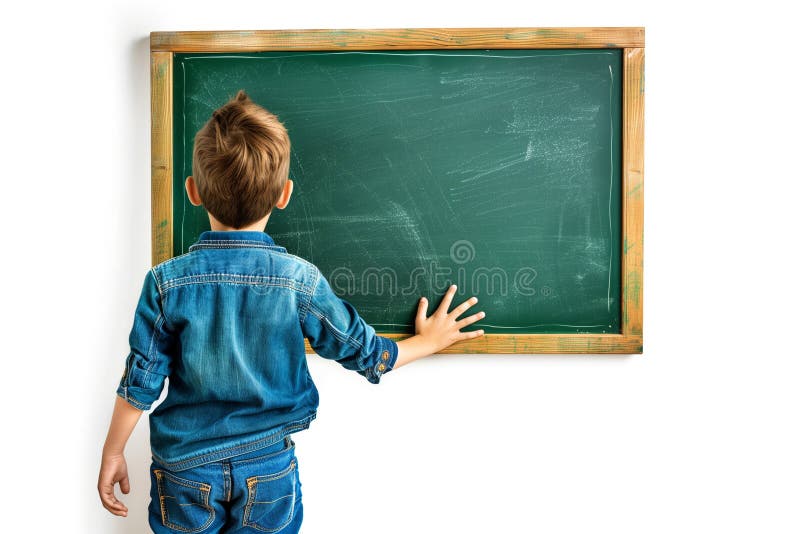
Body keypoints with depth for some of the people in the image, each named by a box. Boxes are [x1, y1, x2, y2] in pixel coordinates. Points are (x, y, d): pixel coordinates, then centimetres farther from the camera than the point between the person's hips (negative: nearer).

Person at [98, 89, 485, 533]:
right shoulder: (301, 280, -17)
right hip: (269, 467, 0)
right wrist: (427, 341, 12)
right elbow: (366, 354, -6)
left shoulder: (167, 282, -16)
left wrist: (113, 452, 9)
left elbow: (140, 383, -9)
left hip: (185, 468, 1)